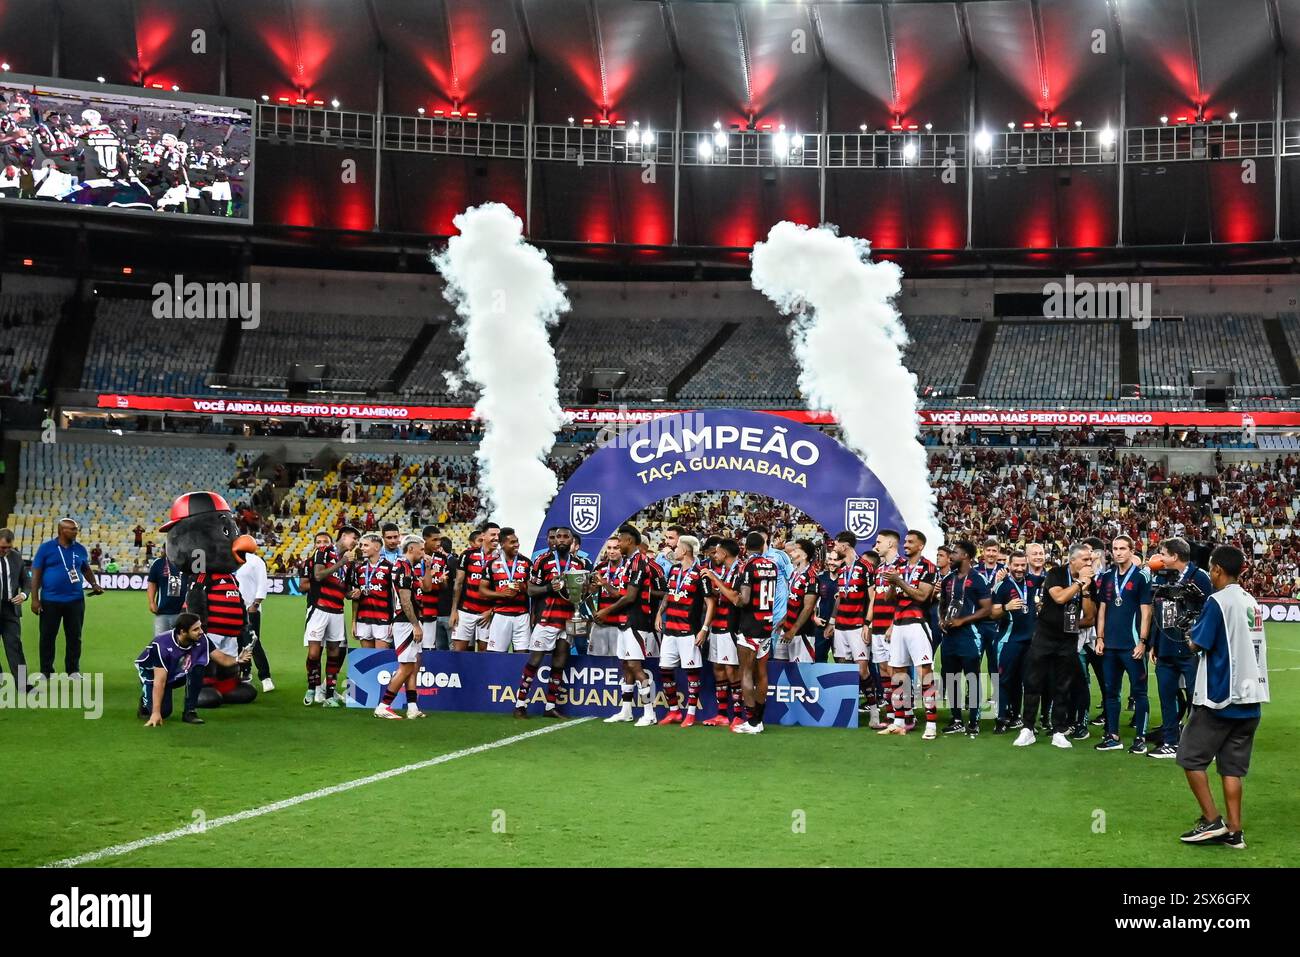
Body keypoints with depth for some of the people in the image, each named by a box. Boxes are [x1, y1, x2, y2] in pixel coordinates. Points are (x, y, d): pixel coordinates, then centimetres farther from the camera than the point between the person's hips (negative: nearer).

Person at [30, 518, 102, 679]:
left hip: (75, 600, 2)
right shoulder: (46, 548, -3)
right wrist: (35, 599, -7)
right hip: (50, 601, -2)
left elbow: (86, 569, 22)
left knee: (74, 637, 7)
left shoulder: (80, 549, 6)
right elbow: (36, 574, -2)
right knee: (47, 636, 5)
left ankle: (73, 670, 17)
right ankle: (45, 671, 15)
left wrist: (94, 584, 4)